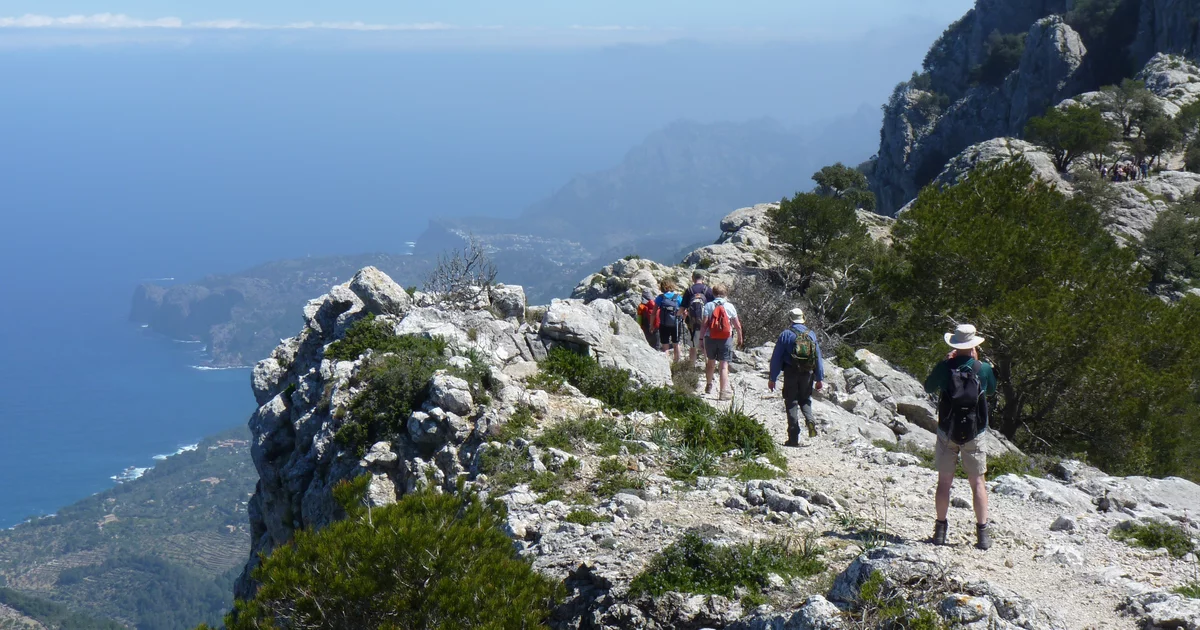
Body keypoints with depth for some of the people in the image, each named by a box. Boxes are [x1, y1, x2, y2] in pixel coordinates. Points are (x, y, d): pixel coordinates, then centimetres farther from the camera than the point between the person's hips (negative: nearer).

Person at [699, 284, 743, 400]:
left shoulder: (708, 306, -3)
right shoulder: (729, 306, -3)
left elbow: (704, 324, -9)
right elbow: (737, 325, 1)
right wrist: (740, 338, 14)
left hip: (710, 338, 2)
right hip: (726, 339, -2)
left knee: (711, 362, 22)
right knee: (724, 365, -3)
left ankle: (708, 386, 37)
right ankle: (724, 392, -9)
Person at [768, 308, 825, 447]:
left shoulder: (786, 334, -4)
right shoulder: (811, 335, 4)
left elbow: (776, 358, -5)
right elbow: (818, 357, 6)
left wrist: (772, 378, 0)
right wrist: (820, 378, 12)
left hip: (791, 373, -3)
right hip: (808, 373, 3)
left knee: (791, 403, 3)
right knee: (805, 400, 20)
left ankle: (794, 437, -2)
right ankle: (810, 419, -11)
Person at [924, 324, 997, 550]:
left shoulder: (944, 367, -9)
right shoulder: (984, 369, -7)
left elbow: (928, 387, 8)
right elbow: (991, 390, 14)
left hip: (947, 432, 0)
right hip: (974, 434, 0)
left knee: (944, 481, 9)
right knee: (978, 482, 7)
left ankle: (940, 530, 11)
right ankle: (982, 532, 4)